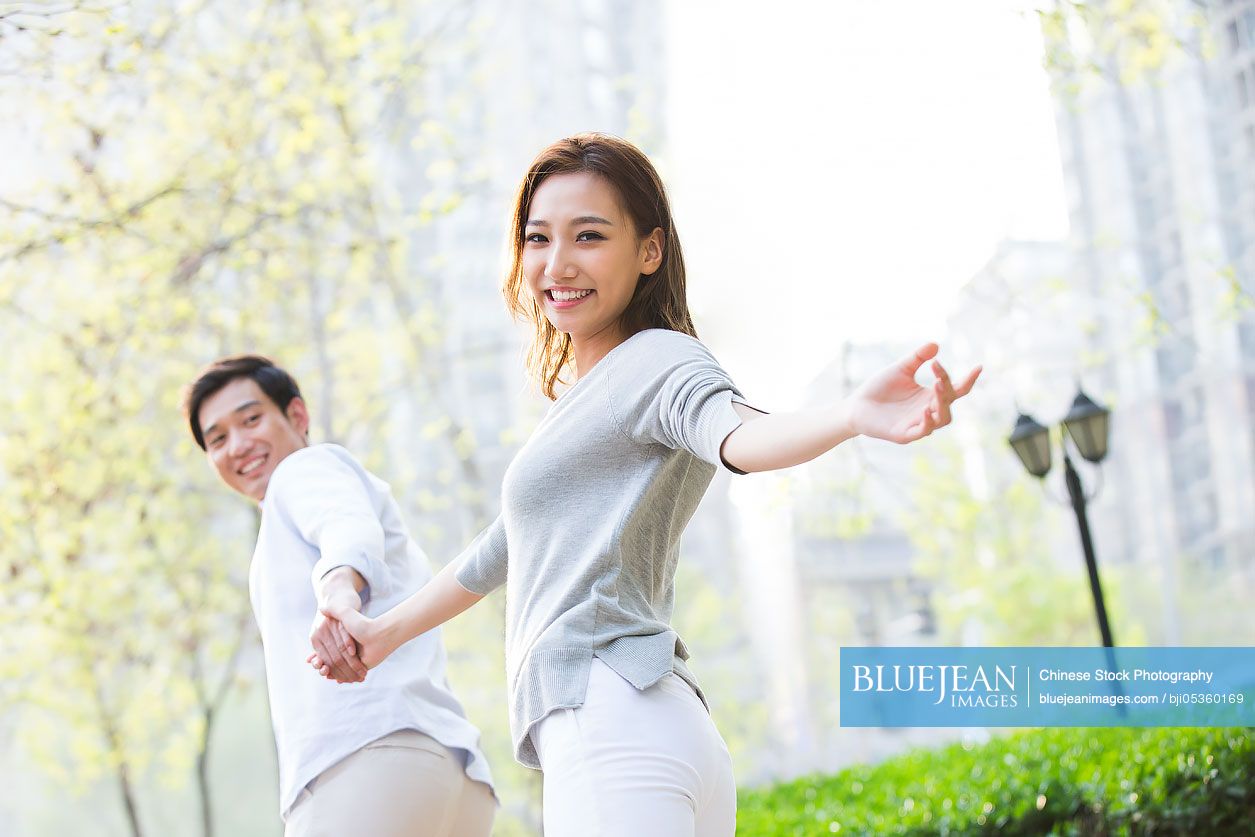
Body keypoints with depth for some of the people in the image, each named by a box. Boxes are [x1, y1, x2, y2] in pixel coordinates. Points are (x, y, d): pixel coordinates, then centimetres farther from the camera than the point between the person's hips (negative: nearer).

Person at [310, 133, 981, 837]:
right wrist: (386, 631, 49)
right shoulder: (582, 406, 27)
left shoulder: (656, 359, -3)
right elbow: (504, 550, 39)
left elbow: (736, 433, -26)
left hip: (609, 725, -10)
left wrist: (852, 418, -48)